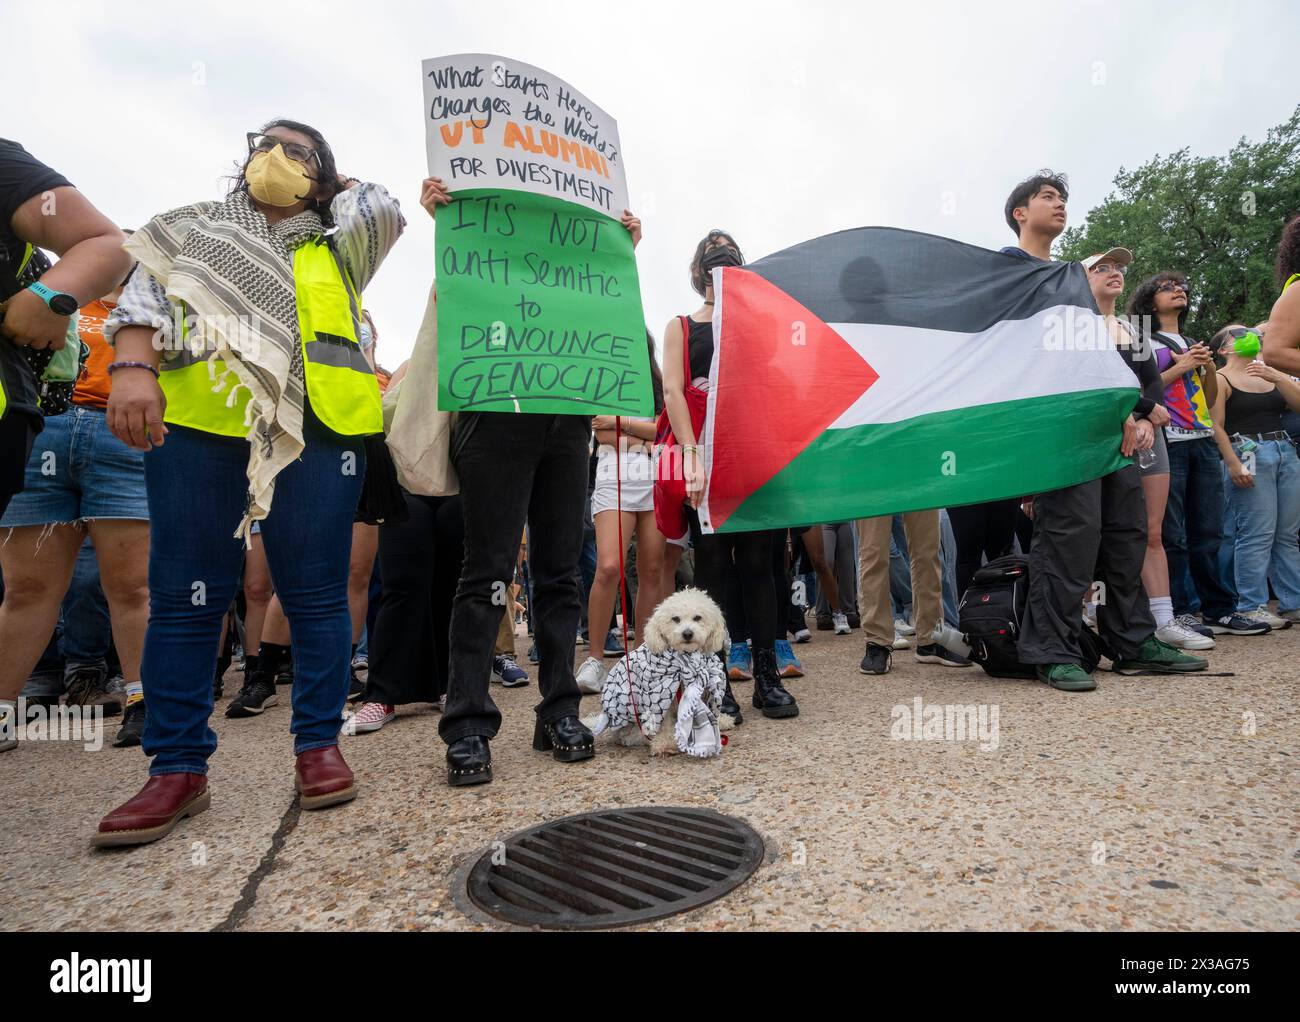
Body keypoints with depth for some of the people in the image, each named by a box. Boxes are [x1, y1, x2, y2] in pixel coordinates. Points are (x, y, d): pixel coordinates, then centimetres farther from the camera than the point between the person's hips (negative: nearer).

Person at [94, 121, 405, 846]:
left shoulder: (336, 250, 25)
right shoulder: (194, 230, 24)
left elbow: (384, 209, 9)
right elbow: (147, 293, 10)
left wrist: (335, 190, 28)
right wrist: (133, 366, -8)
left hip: (317, 427, 0)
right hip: (195, 422, 1)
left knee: (316, 591, -2)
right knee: (186, 593, -3)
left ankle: (319, 745, 8)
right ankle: (179, 767, 5)